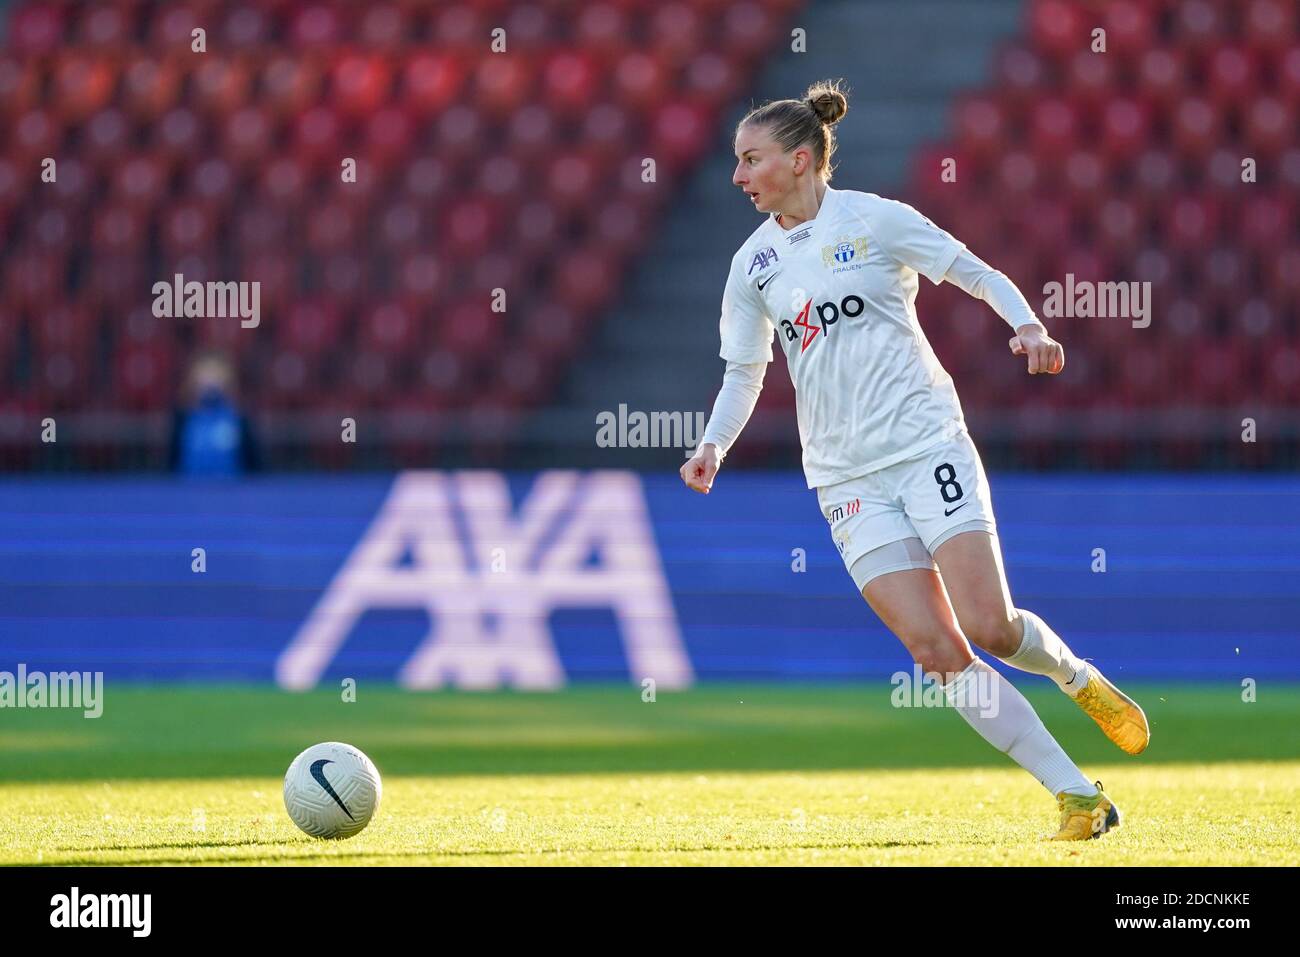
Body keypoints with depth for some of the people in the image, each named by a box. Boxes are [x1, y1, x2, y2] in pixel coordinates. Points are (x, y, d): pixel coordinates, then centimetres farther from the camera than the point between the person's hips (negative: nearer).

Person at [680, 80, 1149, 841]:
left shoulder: (875, 220, -3)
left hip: (929, 444, -3)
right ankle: (1078, 796, -6)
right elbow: (744, 373, 17)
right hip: (847, 478, 3)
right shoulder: (753, 264, 9)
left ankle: (1078, 676, 20)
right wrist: (715, 445, -1)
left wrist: (1029, 328, -19)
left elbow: (982, 277, 1)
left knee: (990, 626, -16)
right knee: (936, 651, -11)